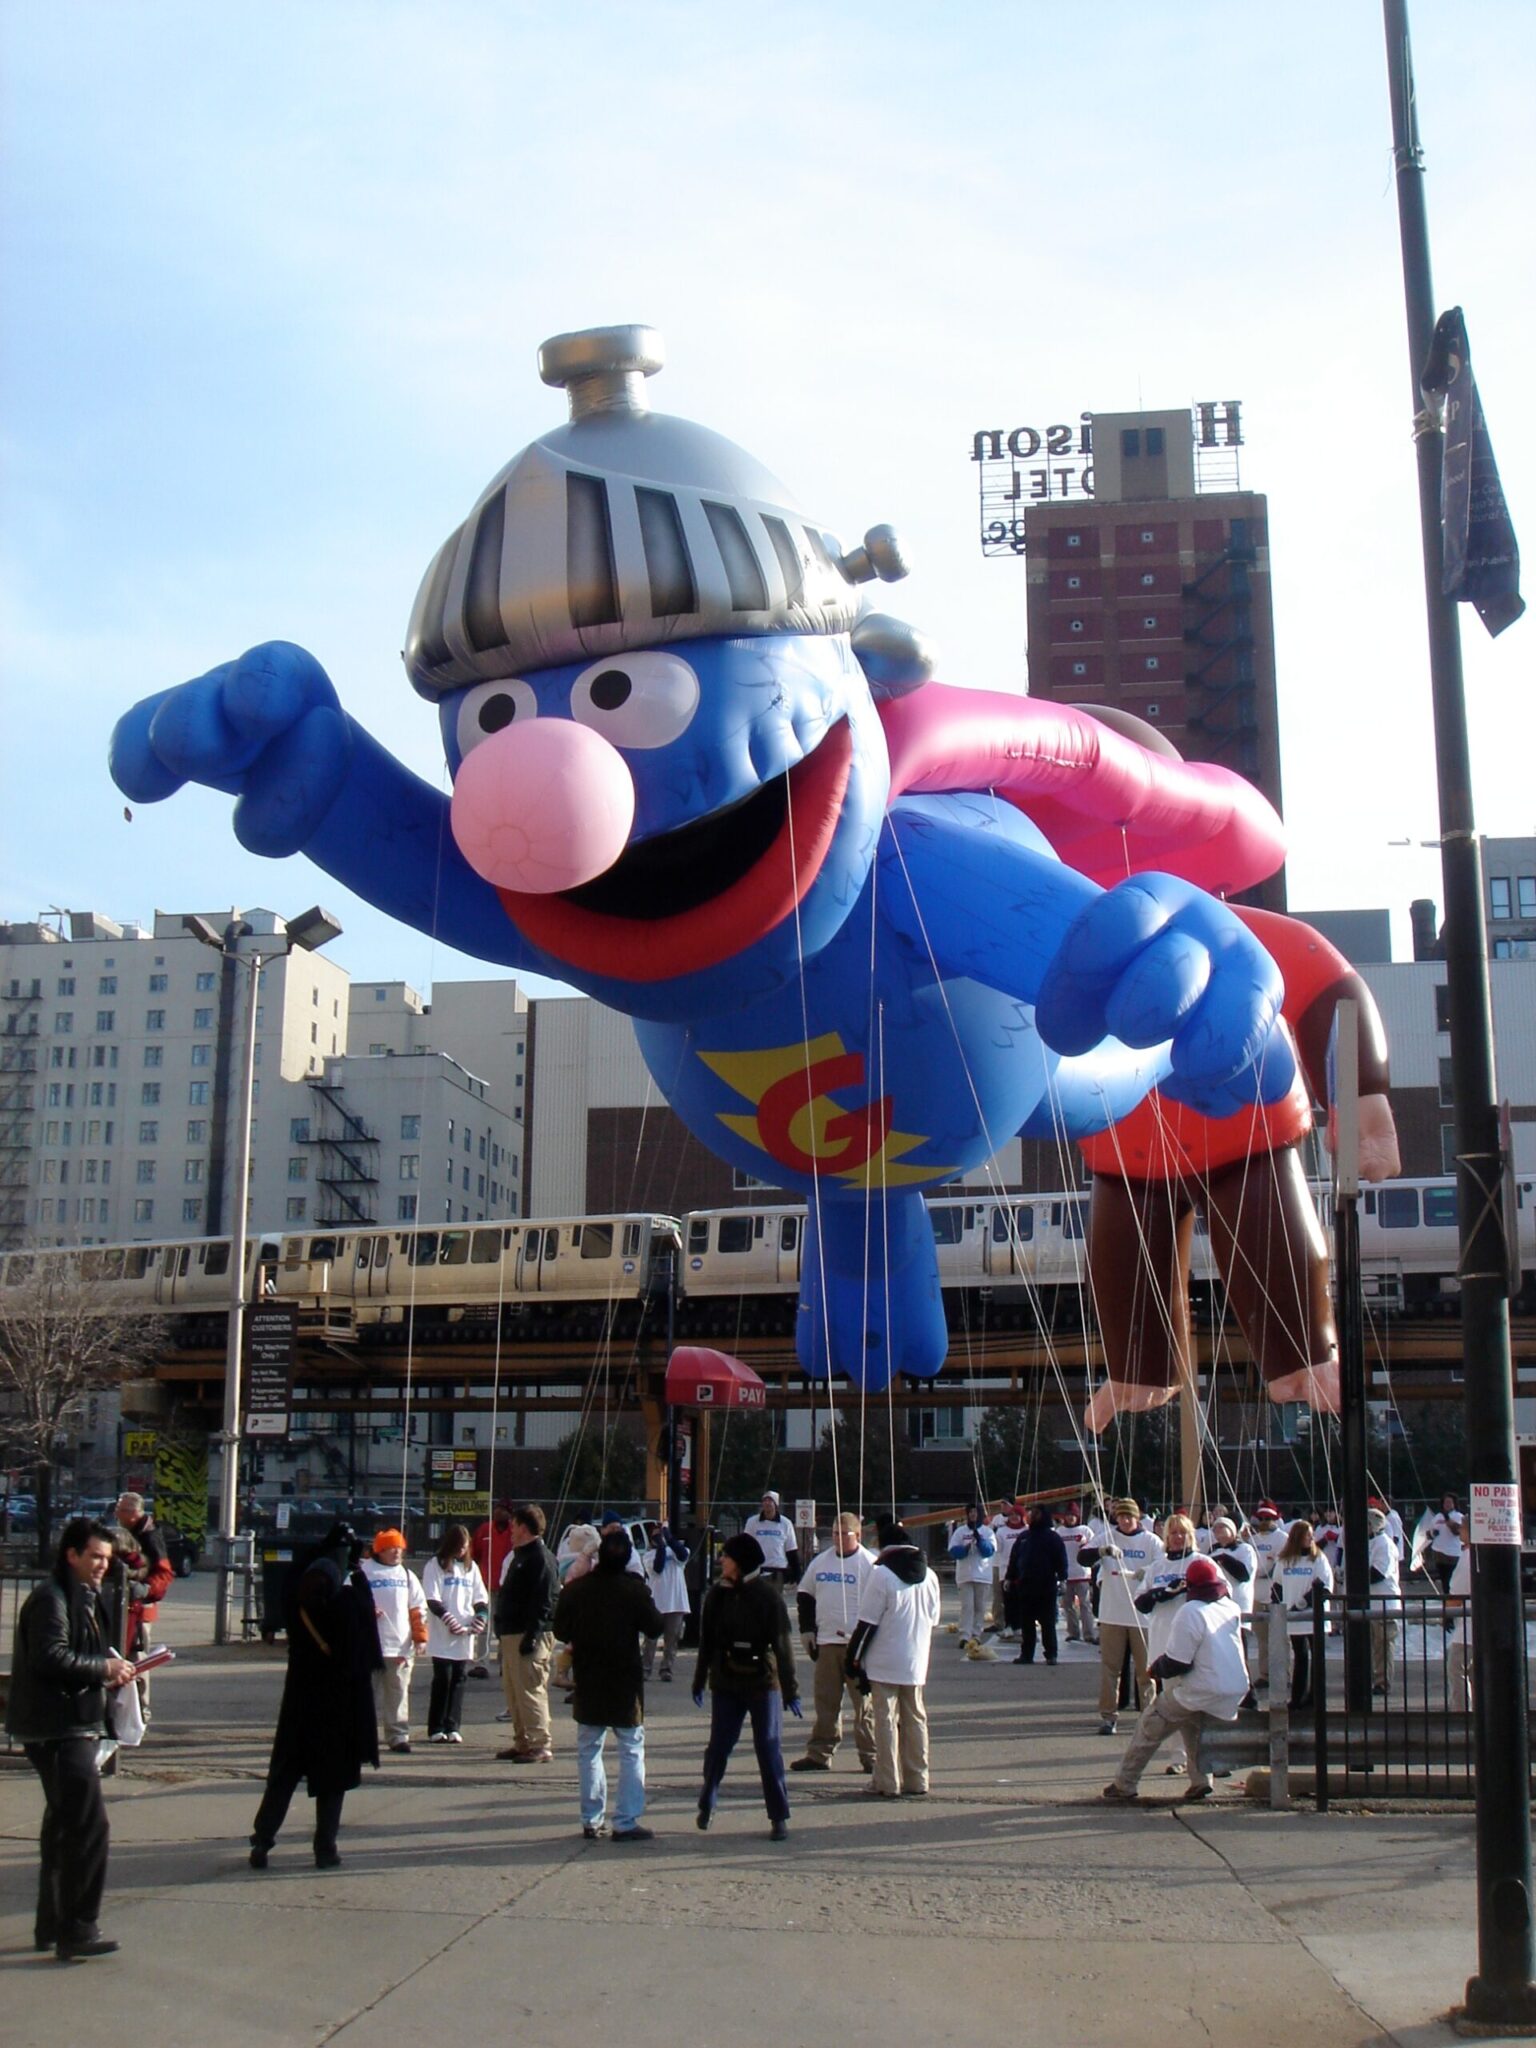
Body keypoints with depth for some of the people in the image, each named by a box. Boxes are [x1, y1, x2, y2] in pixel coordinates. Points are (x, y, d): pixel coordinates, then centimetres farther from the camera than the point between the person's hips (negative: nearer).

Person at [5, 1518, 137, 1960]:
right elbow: (51, 1658, -25)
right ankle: (76, 1931, -9)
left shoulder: (83, 1599, 18)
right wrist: (105, 1667, -17)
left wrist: (109, 1673, 7)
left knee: (63, 1826, 17)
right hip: (57, 1730, -11)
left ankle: (51, 1925, 26)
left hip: (72, 1728, 11)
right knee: (89, 1827, -13)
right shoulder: (50, 1599, -14)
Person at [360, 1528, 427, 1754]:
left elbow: (418, 1609, 15)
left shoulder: (407, 1575, 14)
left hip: (400, 1646, 3)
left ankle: (398, 1737, 7)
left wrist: (420, 1636, 7)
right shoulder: (362, 1572, 3)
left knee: (398, 1693, 3)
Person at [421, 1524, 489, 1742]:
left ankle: (452, 1727, 10)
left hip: (466, 1636, 4)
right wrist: (450, 1621, -19)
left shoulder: (471, 1567, 13)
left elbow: (481, 1600, 13)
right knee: (442, 1680, -3)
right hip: (443, 1636, -4)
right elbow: (433, 1600, -10)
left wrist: (479, 1621, -4)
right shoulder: (435, 1565, -2)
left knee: (459, 1680, 4)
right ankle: (436, 1729, 5)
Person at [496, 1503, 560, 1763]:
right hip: (512, 1634, 11)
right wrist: (503, 1629, 19)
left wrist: (532, 1636, -25)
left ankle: (541, 1746, -6)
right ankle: (523, 1743, 22)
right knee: (513, 1692, 14)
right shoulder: (519, 1556, 19)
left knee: (531, 1691, -9)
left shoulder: (541, 1558, -14)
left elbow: (544, 1603, -21)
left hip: (529, 1636, -11)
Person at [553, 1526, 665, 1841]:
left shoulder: (575, 1588, -6)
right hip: (625, 1684, -2)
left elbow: (560, 1631, 0)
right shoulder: (635, 1589, -13)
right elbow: (654, 1629, -7)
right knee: (631, 1751, 5)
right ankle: (626, 1822, 0)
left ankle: (592, 1820, 14)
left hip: (587, 1684, 3)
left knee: (588, 1750, 14)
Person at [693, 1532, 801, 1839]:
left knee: (768, 1749, -2)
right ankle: (706, 1804, 26)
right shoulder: (717, 1594, 1)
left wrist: (790, 1689, -10)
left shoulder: (767, 1594, -9)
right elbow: (707, 1641, 10)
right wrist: (699, 1681, 12)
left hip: (763, 1682, -3)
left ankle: (779, 1817, 7)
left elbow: (782, 1643, -8)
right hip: (725, 1683, 3)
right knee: (718, 1747, 5)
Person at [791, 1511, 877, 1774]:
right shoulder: (820, 1562, 10)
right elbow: (805, 1595, 19)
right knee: (825, 1702, 9)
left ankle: (870, 1756, 6)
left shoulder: (869, 1564, -5)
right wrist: (806, 1629, 10)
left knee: (864, 1703, -1)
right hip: (825, 1643, 5)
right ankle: (820, 1753, 16)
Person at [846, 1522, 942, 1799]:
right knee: (915, 1719, 13)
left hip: (884, 1663, -5)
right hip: (917, 1662, 5)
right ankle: (917, 1782, 15)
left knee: (886, 1720, 1)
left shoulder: (881, 1575, -12)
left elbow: (868, 1623, -13)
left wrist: (854, 1658, -5)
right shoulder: (929, 1576, 6)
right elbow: (933, 1620, 11)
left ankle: (887, 1783, 2)